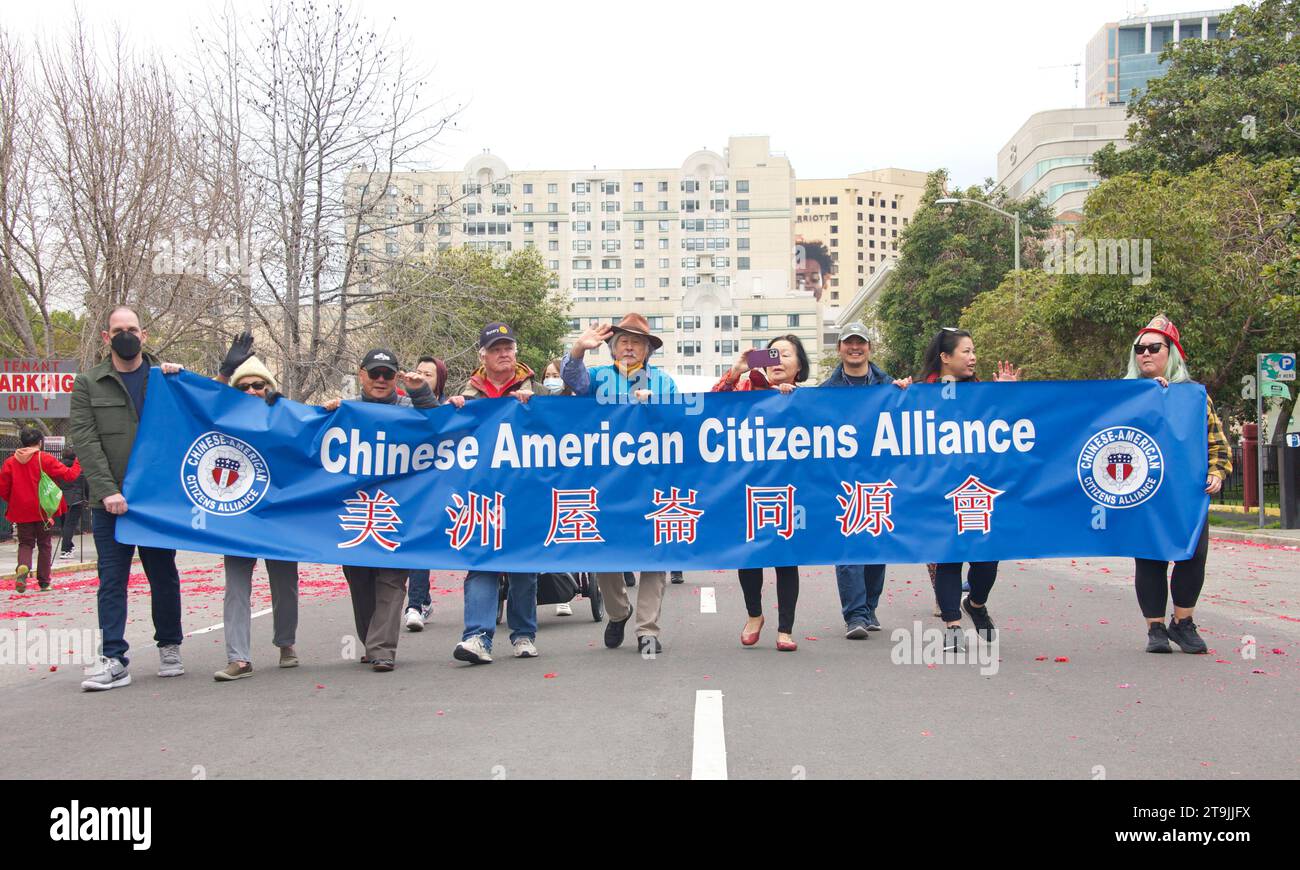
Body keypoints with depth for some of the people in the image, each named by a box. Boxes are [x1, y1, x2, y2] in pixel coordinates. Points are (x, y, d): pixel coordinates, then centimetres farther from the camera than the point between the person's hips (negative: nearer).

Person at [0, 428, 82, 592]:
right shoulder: (45, 459, -7)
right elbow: (68, 475, -8)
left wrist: (13, 502, 19)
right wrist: (78, 463, 9)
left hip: (21, 512, 2)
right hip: (44, 511, -2)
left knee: (25, 543, 13)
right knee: (45, 545, 11)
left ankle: (23, 566, -19)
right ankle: (44, 582, 12)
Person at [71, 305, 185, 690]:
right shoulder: (88, 384, 6)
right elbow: (85, 441, -3)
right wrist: (107, 490, -14)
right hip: (110, 501, 0)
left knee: (164, 575, 9)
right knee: (112, 580, 0)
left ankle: (169, 647, 23)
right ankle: (114, 659, 2)